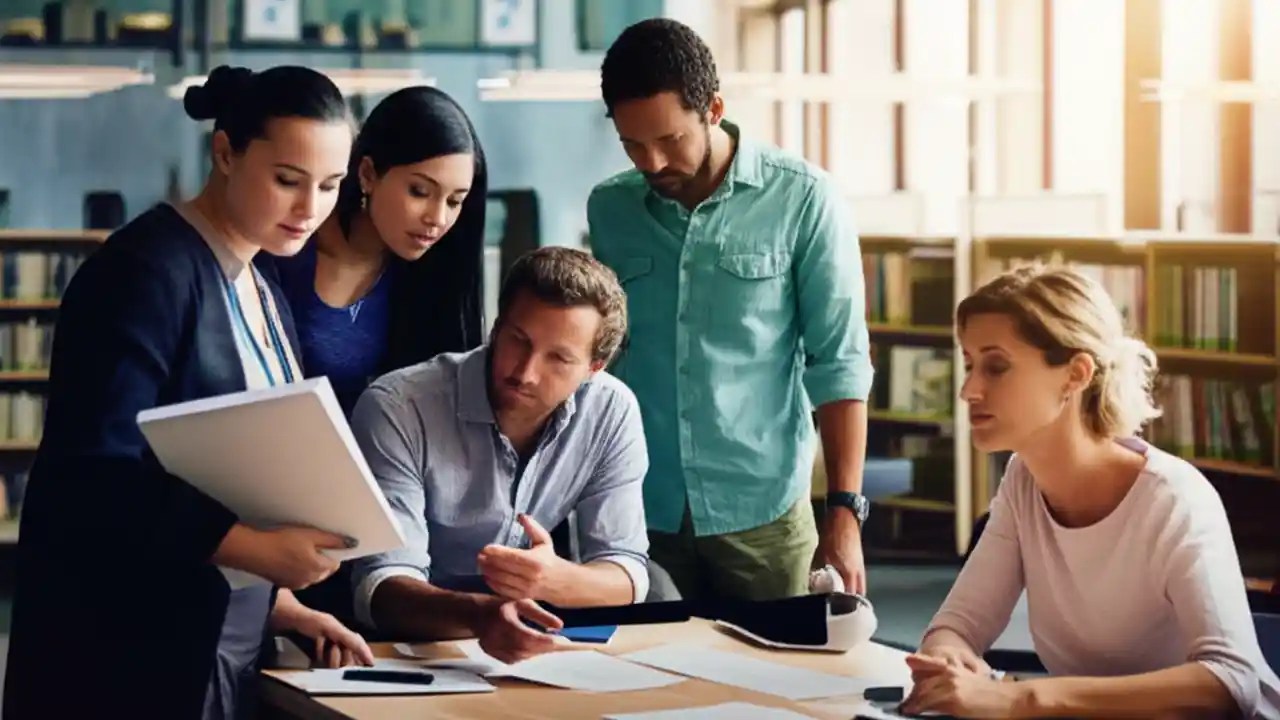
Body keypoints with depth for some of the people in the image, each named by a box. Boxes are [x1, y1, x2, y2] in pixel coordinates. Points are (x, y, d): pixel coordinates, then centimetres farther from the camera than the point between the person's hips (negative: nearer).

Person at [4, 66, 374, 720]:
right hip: (127, 653, -8)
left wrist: (279, 605, 6)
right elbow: (93, 475, -23)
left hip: (226, 643, 8)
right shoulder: (148, 270, -13)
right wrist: (259, 551, -28)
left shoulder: (264, 297, 13)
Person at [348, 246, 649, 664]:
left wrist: (554, 579, -30)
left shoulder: (611, 412, -7)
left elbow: (626, 577, -7)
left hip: (530, 646, 3)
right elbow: (383, 586, -24)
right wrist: (480, 614, -46)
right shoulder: (398, 409, -18)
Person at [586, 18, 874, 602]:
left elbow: (838, 364, -7)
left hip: (761, 509, -3)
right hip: (639, 508, 3)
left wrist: (844, 510, -11)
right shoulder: (609, 209, 4)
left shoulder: (804, 201, -7)